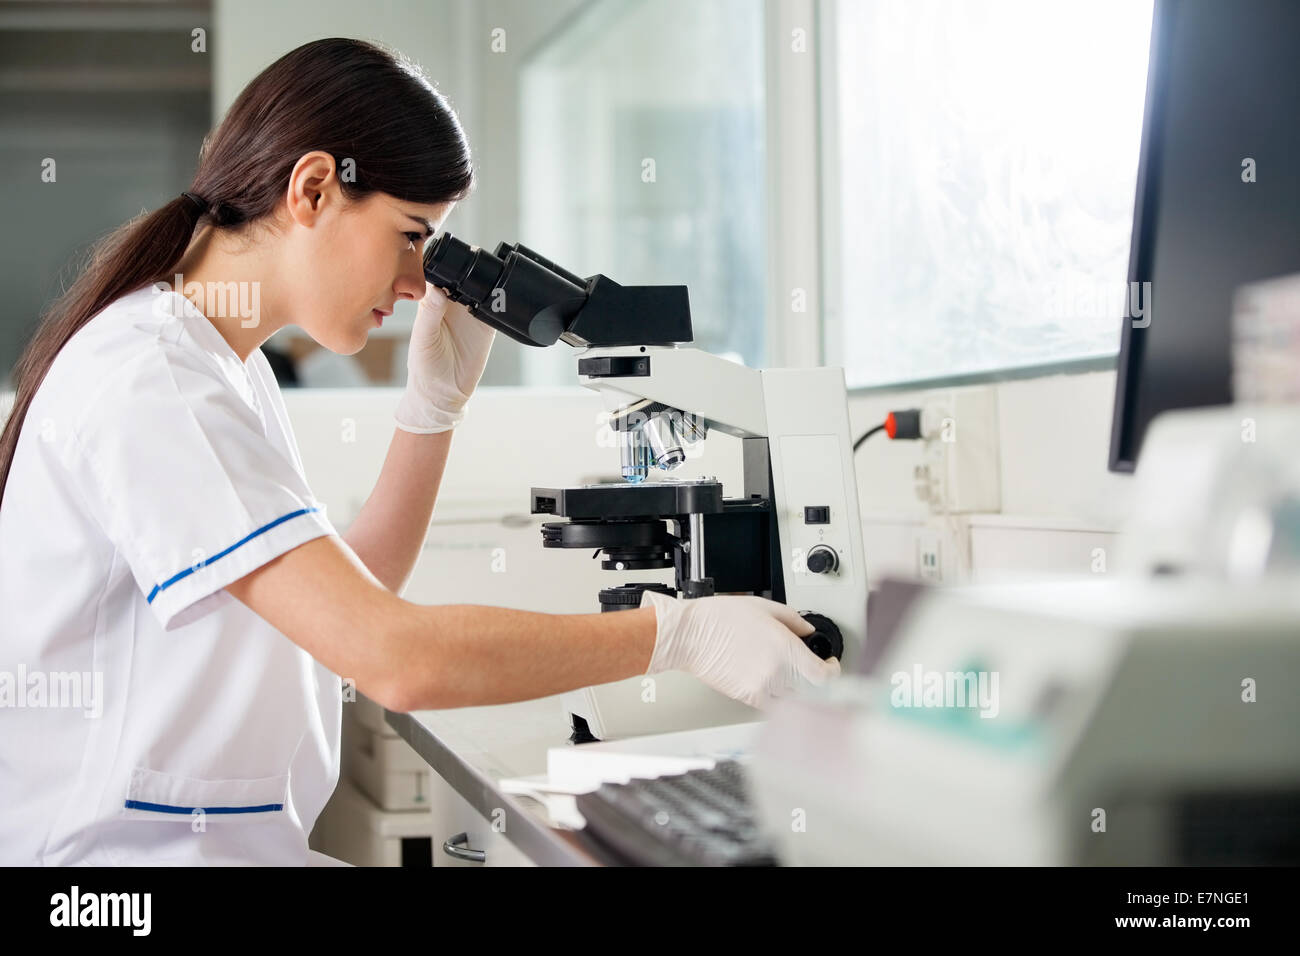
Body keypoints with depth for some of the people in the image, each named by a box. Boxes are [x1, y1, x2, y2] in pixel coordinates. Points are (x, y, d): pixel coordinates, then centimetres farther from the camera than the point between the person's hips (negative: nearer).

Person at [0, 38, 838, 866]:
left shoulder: (224, 360, 13)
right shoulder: (148, 384, -20)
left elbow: (355, 594, 15)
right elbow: (395, 656, -27)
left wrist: (438, 400, 6)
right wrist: (678, 633, -22)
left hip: (239, 837, 9)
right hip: (126, 845, -9)